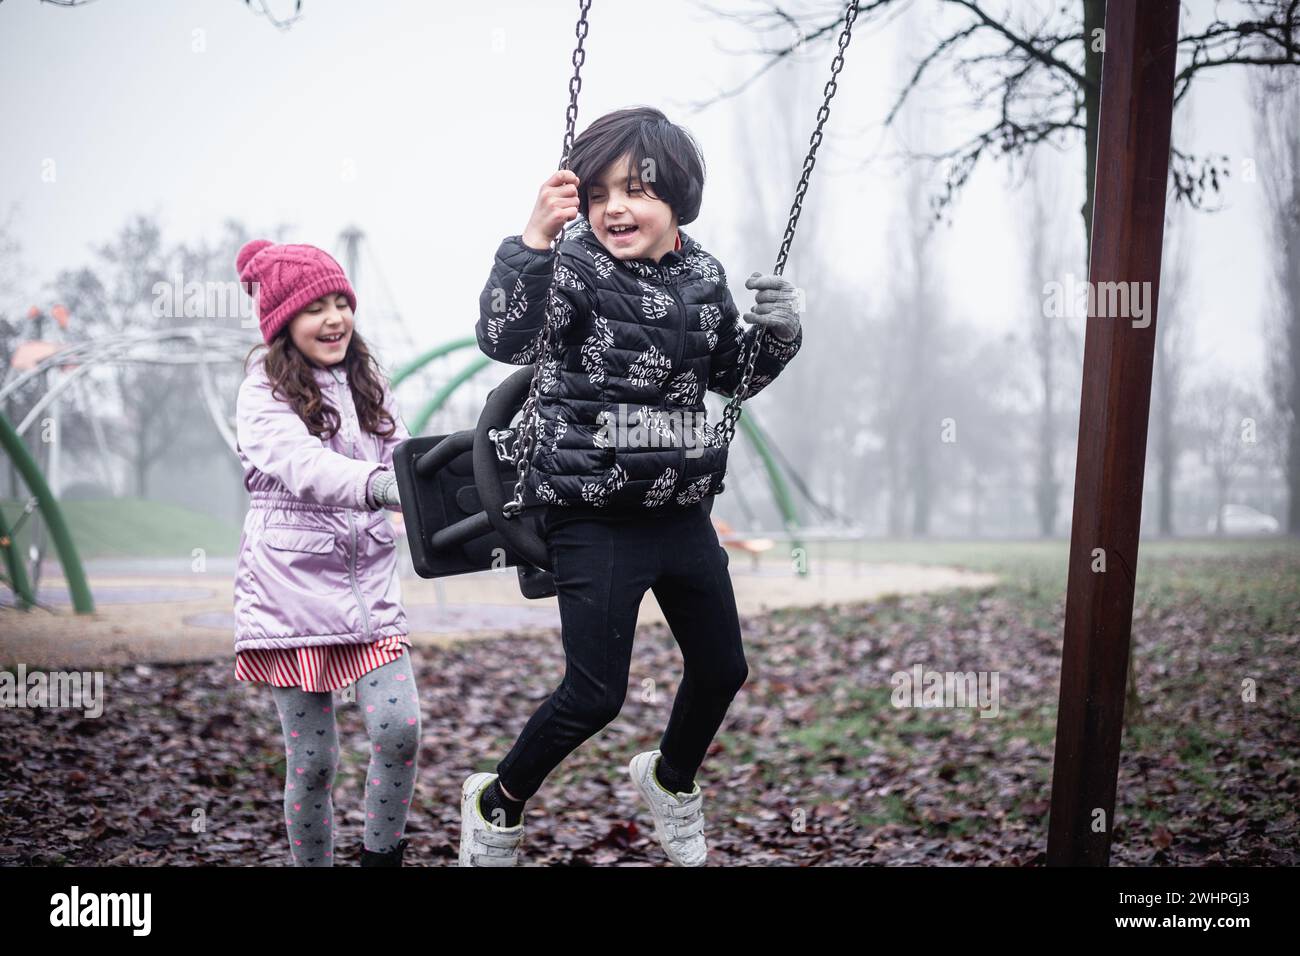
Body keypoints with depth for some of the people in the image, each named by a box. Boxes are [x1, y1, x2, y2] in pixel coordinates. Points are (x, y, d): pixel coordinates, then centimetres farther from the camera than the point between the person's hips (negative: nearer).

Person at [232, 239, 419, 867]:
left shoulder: (366, 384, 14)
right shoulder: (264, 393, -7)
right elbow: (305, 467, -25)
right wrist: (388, 486, -42)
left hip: (368, 584, 5)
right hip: (293, 585, -4)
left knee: (399, 727, -10)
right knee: (312, 759, -1)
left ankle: (382, 853, 9)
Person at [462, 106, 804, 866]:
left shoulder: (702, 274, 4)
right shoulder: (577, 267, -15)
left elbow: (731, 375, 18)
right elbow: (505, 338, -33)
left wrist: (778, 332, -2)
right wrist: (534, 240, -47)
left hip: (682, 511, 6)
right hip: (595, 521, -6)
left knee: (723, 668, 17)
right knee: (596, 694, -6)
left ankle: (672, 779, 47)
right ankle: (497, 805, 20)